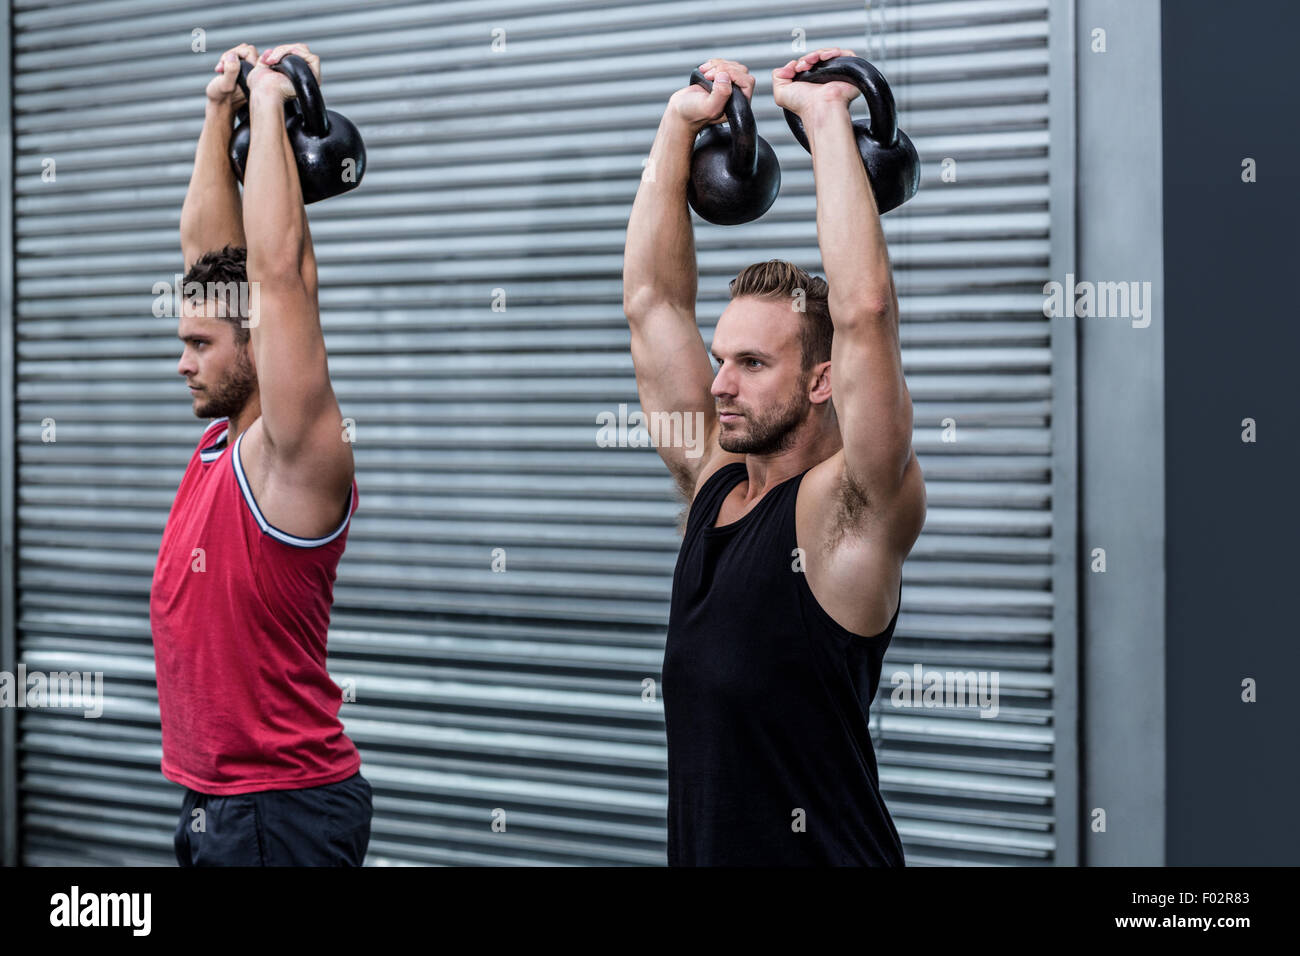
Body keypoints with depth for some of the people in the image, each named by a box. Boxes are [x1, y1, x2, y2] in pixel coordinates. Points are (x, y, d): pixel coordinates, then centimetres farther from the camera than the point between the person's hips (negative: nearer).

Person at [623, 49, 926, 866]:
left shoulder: (849, 507, -11)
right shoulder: (713, 477, 8)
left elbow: (864, 309, -23)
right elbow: (651, 296, 10)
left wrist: (826, 117, -17)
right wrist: (681, 123, 7)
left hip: (819, 850, -7)